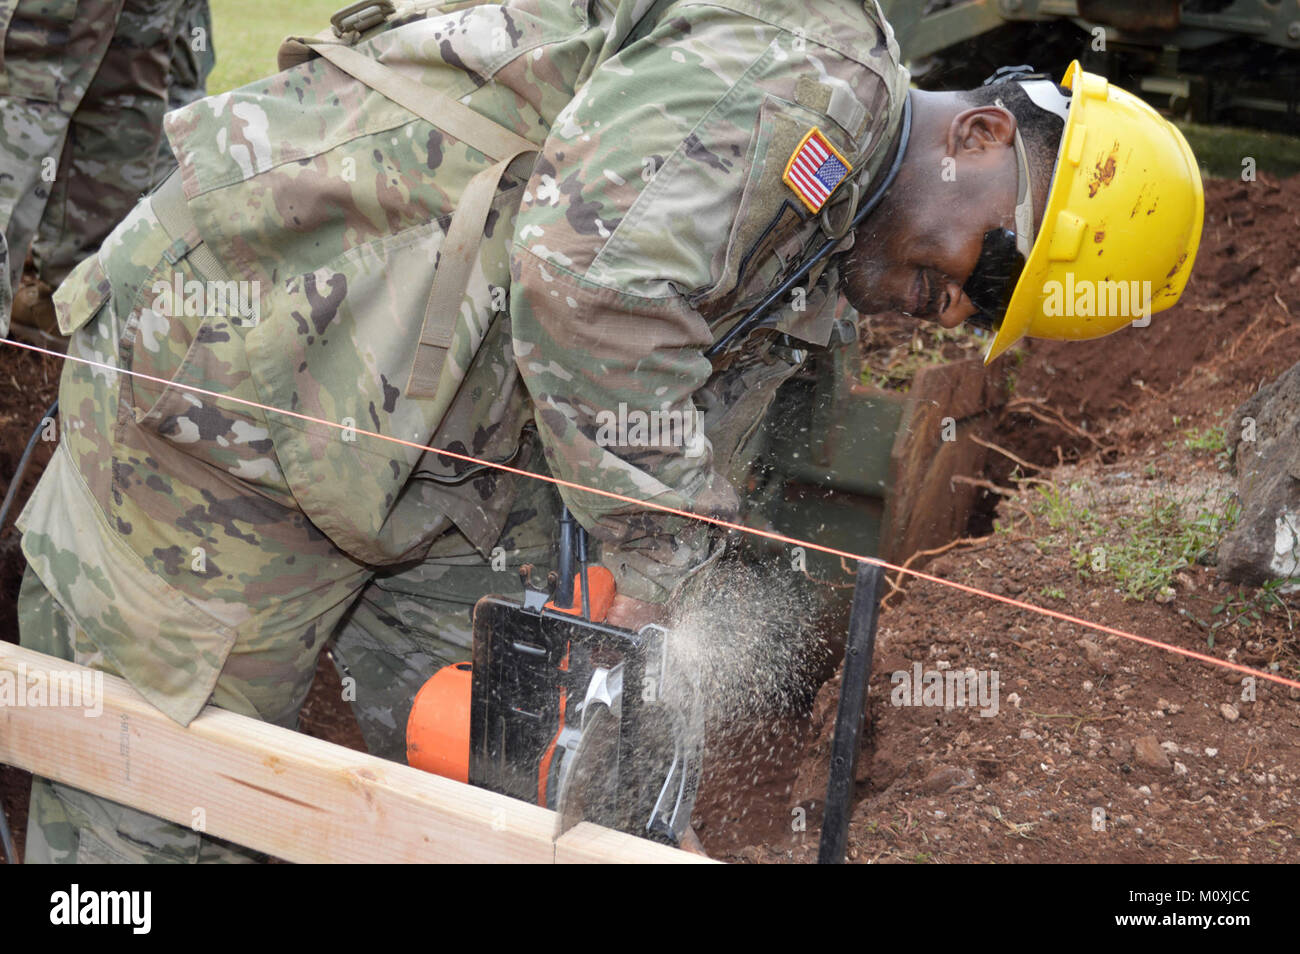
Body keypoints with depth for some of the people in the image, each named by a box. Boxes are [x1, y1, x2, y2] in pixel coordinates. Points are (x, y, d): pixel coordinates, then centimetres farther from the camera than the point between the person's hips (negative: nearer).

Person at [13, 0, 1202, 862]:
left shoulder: (808, 278, 12)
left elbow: (686, 491, 11)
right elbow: (594, 260, -32)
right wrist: (648, 558, -23)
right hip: (235, 366, -9)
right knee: (154, 809, 4)